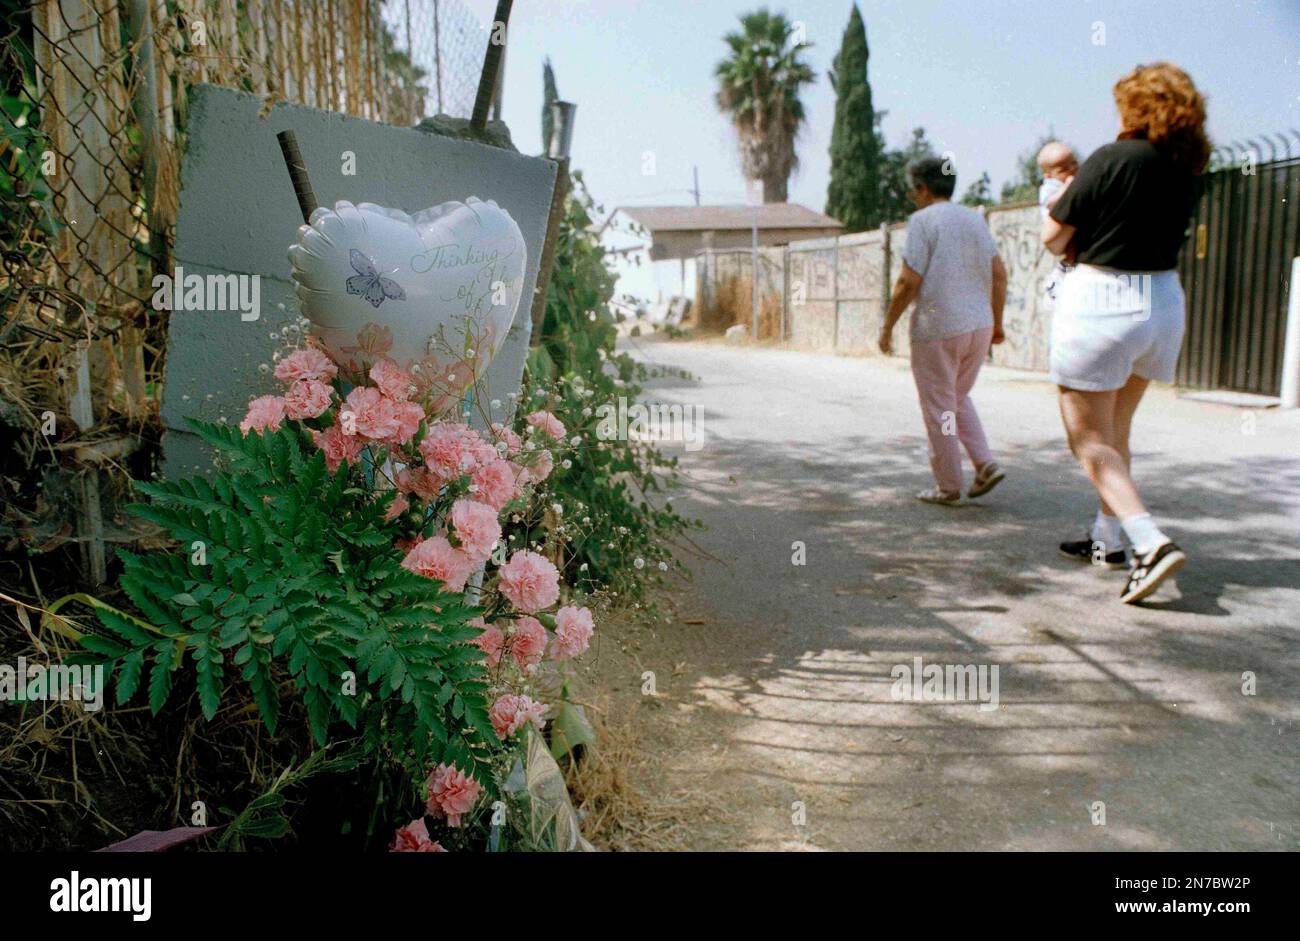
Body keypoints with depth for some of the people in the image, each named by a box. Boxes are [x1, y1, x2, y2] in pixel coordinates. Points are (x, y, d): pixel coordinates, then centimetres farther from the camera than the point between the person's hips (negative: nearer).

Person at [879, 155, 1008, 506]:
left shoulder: (923, 221, -9)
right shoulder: (974, 218, 11)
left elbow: (908, 282, -15)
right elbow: (999, 273, 9)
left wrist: (887, 326, -6)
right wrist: (996, 322, 17)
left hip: (938, 329, -7)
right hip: (979, 325, 7)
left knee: (939, 408, 4)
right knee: (958, 398, 23)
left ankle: (949, 487, 11)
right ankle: (985, 464, 9)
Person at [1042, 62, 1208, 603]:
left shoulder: (1112, 159, -13)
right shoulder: (1188, 171, 6)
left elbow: (1053, 237, -10)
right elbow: (1151, 227, 10)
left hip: (1099, 301, -7)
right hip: (1165, 301, 7)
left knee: (1089, 437, -1)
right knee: (1116, 430, 20)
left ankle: (1151, 543, -15)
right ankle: (1108, 538, 29)